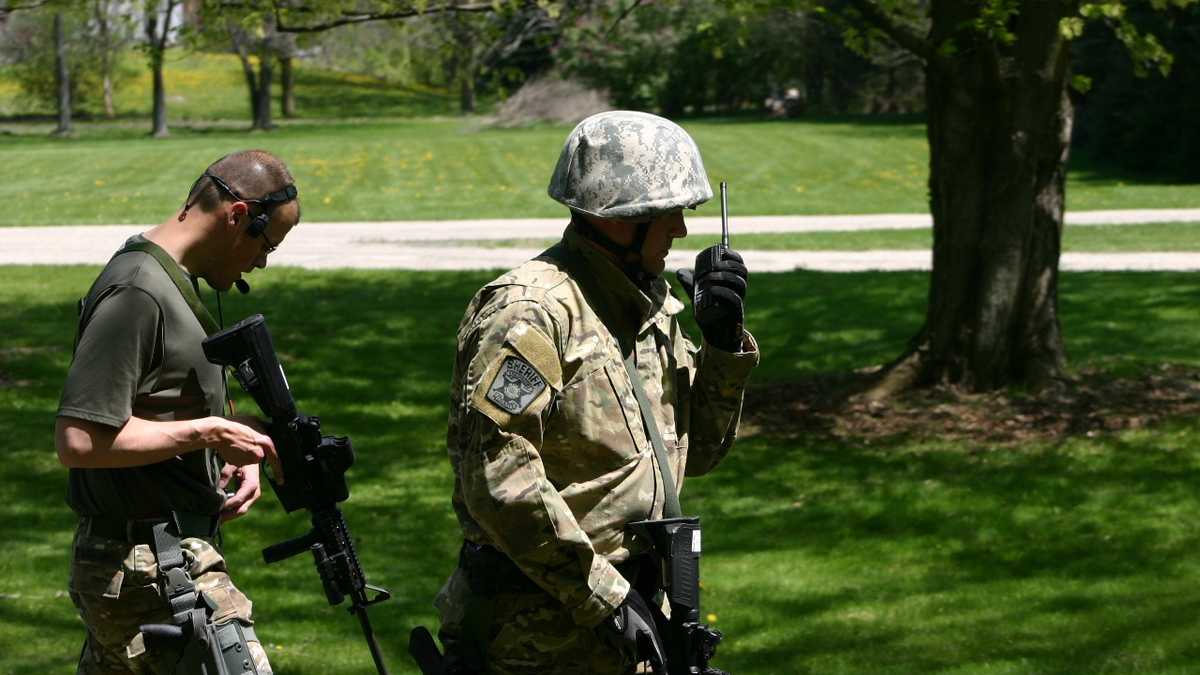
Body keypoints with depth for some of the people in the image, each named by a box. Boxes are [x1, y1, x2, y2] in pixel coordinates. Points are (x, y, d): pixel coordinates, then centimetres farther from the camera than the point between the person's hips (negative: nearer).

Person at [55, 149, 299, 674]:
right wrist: (206, 433, -17)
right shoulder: (136, 294, -18)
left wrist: (234, 449, 6)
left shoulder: (170, 282, 14)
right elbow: (80, 440, -25)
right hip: (158, 574, -10)